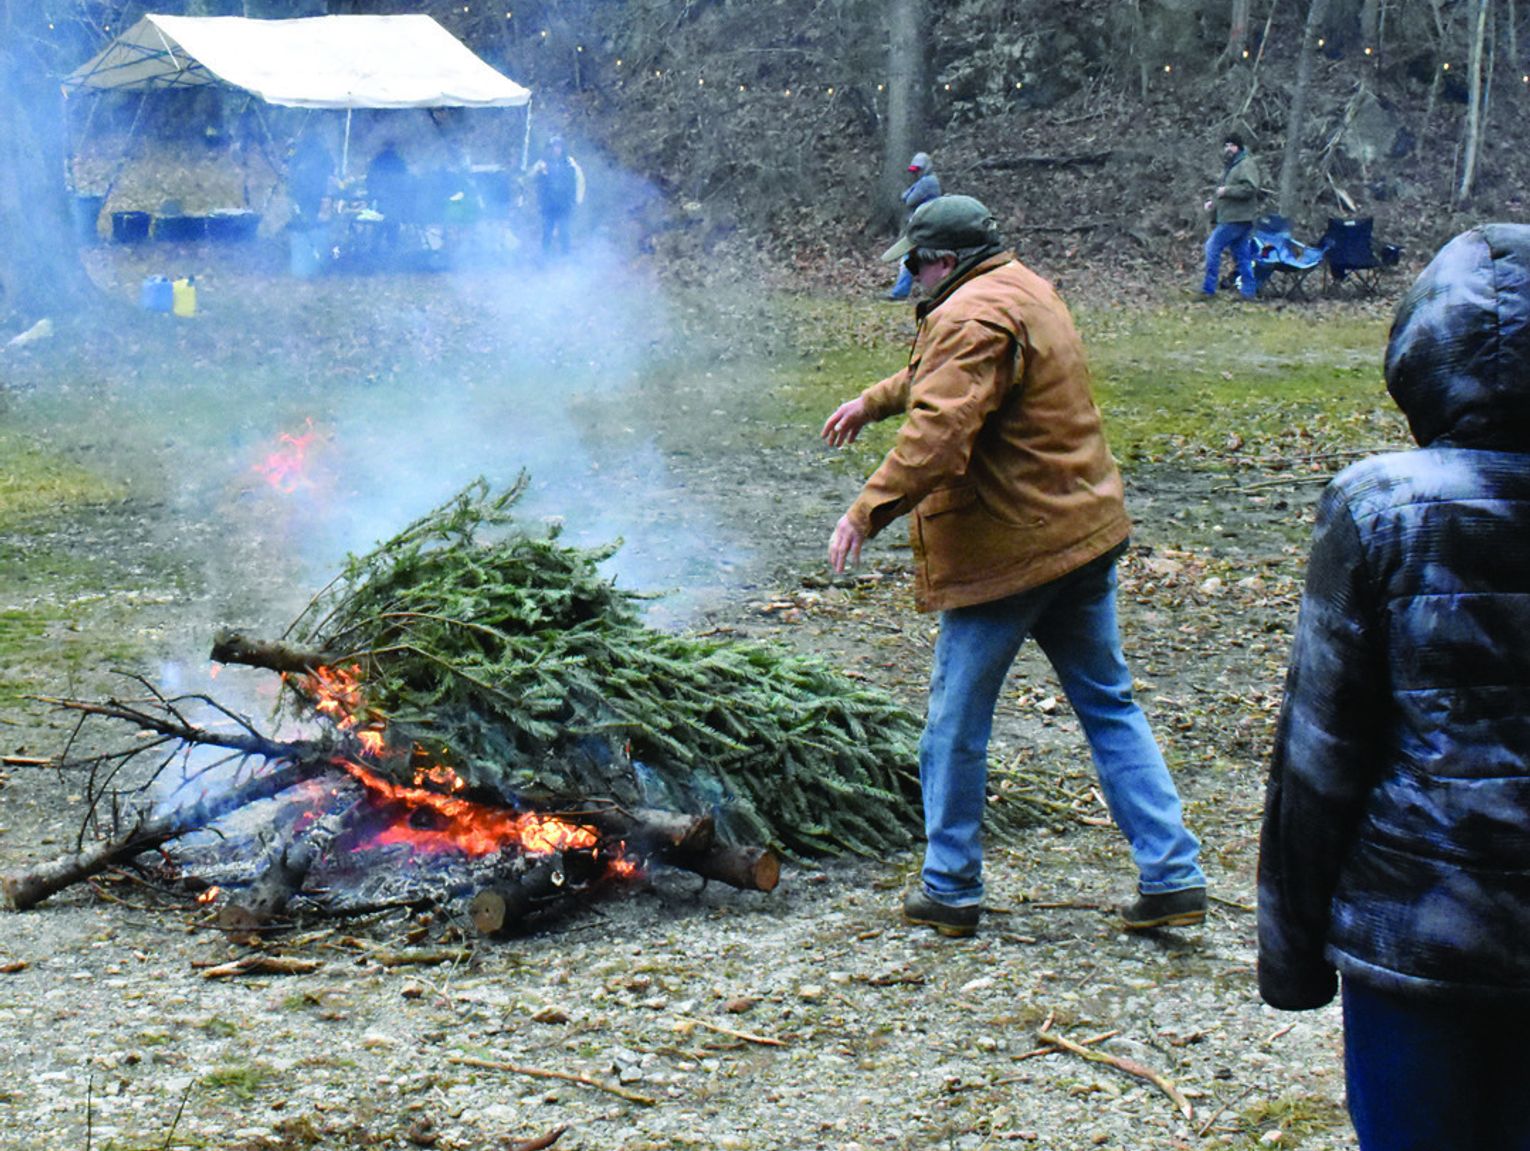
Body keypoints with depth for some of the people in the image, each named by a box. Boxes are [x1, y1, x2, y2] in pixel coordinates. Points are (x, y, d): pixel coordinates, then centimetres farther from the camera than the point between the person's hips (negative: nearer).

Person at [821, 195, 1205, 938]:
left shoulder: (972, 318, -17)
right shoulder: (1023, 292, 15)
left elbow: (937, 433, -31)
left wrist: (866, 512, -30)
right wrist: (873, 401, 41)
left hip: (1009, 547, -9)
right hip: (1084, 528, 9)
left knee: (957, 719, 5)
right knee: (1109, 705, 13)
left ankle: (950, 888, 15)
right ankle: (1172, 875, 11)